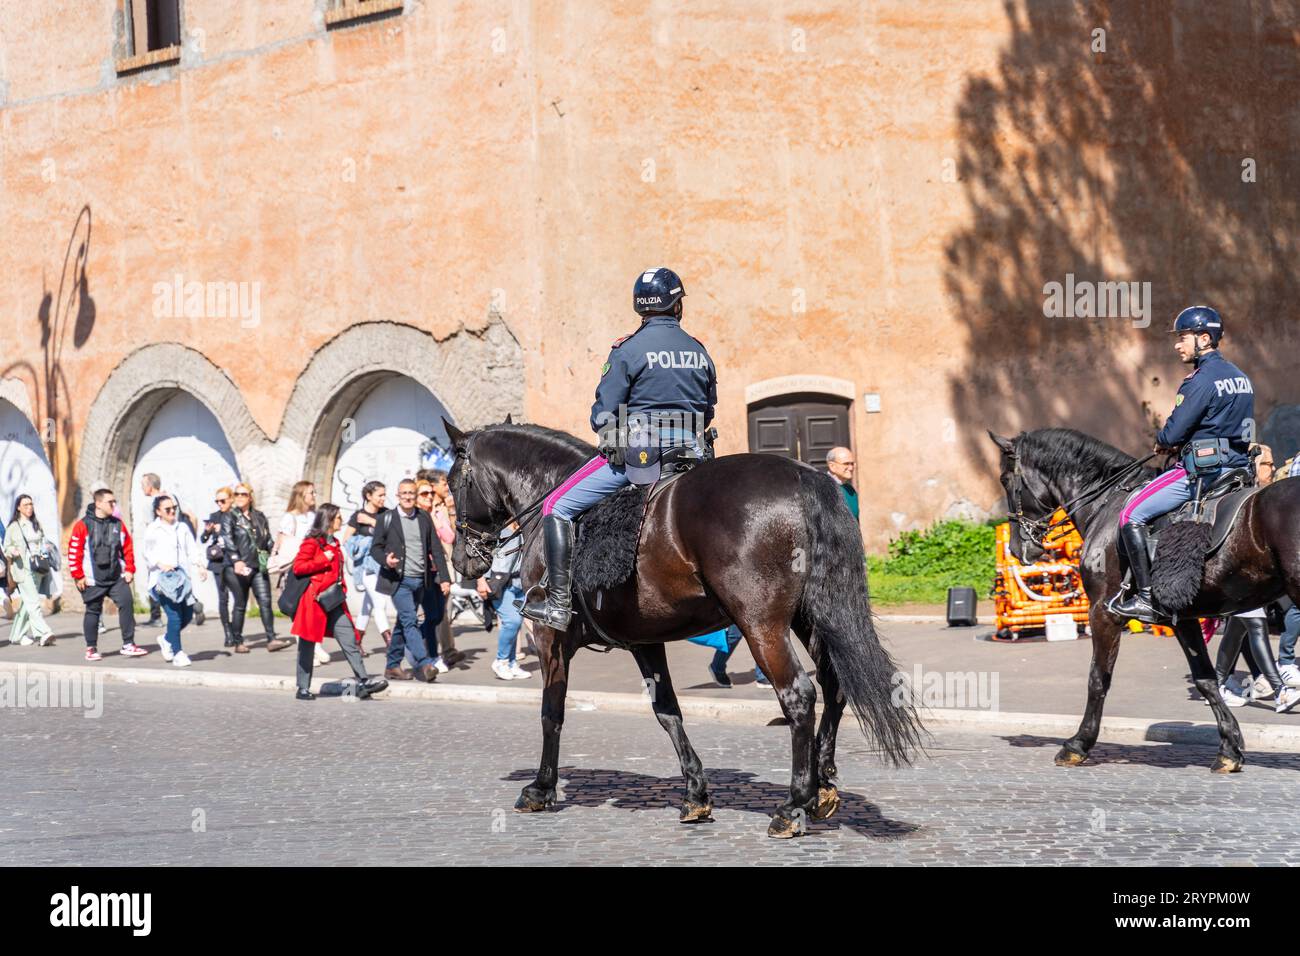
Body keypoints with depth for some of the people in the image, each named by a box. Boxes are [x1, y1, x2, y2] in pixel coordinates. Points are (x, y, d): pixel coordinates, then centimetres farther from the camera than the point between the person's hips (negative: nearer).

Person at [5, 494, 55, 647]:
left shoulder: (36, 525, 15)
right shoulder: (13, 527, 1)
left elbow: (43, 541, 24)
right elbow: (6, 547, 3)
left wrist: (46, 546, 3)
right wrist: (12, 551, -18)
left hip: (37, 569, 6)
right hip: (22, 569, -6)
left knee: (28, 603, 8)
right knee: (33, 601, -15)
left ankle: (17, 635, 18)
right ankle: (44, 633, -24)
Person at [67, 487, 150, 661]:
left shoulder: (118, 524, 7)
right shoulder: (83, 525, -7)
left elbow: (127, 548, 14)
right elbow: (74, 552, -8)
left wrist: (129, 569, 7)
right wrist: (78, 576, -9)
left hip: (117, 577, 4)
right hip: (93, 580, -4)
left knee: (126, 605, -6)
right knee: (93, 612, 5)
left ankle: (128, 644, 1)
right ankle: (91, 649, 16)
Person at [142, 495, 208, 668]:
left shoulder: (182, 528, 15)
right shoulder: (152, 530, 1)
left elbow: (192, 549, 10)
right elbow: (148, 553, -3)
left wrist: (200, 565, -7)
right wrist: (160, 563, -21)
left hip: (181, 577, 6)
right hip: (162, 577, -6)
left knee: (187, 614, 6)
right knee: (174, 615, -15)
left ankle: (167, 640, 32)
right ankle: (178, 653, -7)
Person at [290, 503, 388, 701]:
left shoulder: (334, 543, 18)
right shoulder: (312, 542, -7)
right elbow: (298, 567, -15)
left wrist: (342, 590, 17)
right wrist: (323, 560, -18)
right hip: (315, 600, -8)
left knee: (349, 640, -3)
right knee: (307, 645, 1)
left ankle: (362, 682, -8)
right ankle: (303, 688, 7)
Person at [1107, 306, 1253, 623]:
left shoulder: (1201, 380, -15)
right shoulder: (1240, 377, 14)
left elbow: (1172, 434, -18)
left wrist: (1162, 442, 6)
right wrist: (1182, 442, 15)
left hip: (1203, 470, -10)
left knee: (1132, 514, -5)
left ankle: (1145, 597, -11)